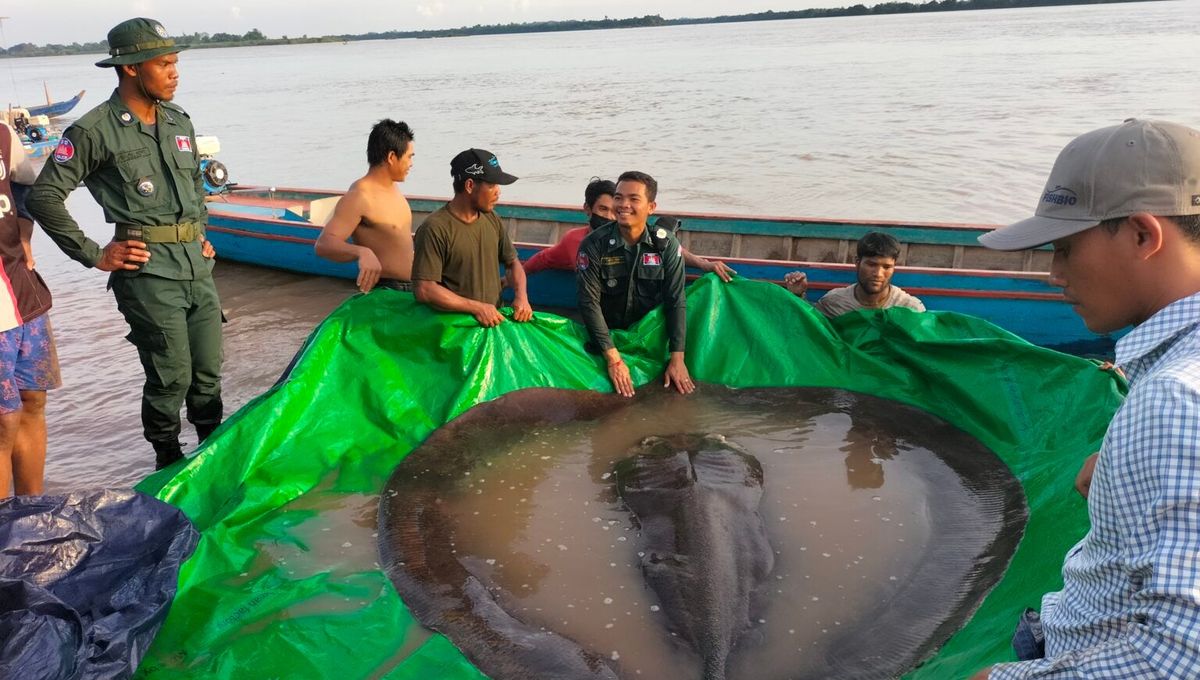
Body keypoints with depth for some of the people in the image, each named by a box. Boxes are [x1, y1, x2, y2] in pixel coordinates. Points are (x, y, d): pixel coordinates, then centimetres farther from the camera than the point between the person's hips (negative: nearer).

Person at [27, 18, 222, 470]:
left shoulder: (179, 121, 12)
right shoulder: (95, 131, -8)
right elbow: (44, 196, -7)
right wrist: (95, 256, -9)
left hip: (197, 264, 6)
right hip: (146, 270, -6)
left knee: (208, 370, 12)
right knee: (172, 375, -2)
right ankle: (168, 461, 19)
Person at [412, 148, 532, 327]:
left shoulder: (491, 219, 9)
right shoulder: (435, 229, -12)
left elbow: (512, 262, 20)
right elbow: (424, 290, -16)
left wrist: (521, 296, 2)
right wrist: (477, 308, -16)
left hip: (495, 319, 6)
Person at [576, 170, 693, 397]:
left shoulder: (667, 245, -9)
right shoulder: (594, 245, -14)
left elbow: (676, 301, -9)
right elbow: (589, 302, -17)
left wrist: (677, 359, -15)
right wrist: (614, 359, -23)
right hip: (605, 336, -1)